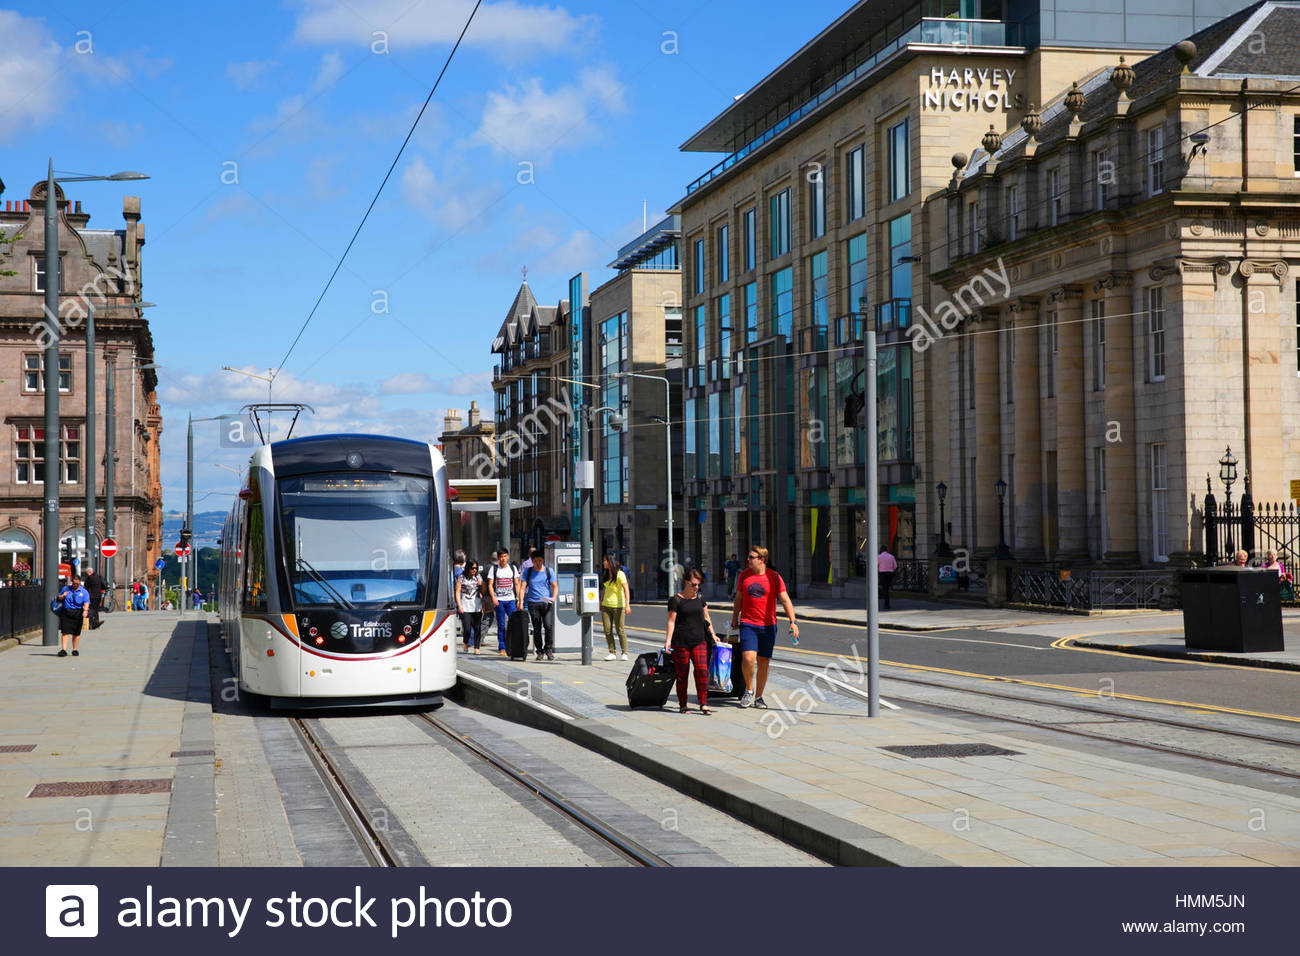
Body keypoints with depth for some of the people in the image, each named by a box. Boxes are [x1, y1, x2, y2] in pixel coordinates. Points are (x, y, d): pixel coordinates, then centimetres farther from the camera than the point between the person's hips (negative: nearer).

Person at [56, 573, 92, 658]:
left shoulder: (84, 592, 2)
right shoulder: (66, 588, 9)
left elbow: (86, 602, -11)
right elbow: (59, 597, 19)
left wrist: (85, 610, -30)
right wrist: (63, 596, -5)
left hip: (78, 613, 0)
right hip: (66, 612, 0)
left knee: (76, 633, 7)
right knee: (65, 632, -8)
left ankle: (75, 650, 21)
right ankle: (63, 650, -11)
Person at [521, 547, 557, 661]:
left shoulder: (548, 571, 6)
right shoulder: (528, 571, 6)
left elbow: (555, 586, 7)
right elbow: (523, 587, 2)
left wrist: (554, 597, -11)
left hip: (547, 603, -1)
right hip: (533, 603, 1)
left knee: (548, 626, -14)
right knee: (537, 629, 3)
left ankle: (549, 649, -2)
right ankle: (539, 651, 13)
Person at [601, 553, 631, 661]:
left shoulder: (619, 574, -13)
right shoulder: (606, 574, 9)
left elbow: (626, 589, -20)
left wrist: (627, 604, -29)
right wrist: (601, 602, 25)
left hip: (618, 606, -6)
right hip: (606, 606, 6)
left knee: (620, 630, -2)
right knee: (607, 630, 1)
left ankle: (624, 653, 8)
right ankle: (611, 653, 9)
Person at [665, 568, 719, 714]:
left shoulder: (700, 598, 12)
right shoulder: (676, 600, -3)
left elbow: (706, 617, 22)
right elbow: (671, 621, -6)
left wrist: (713, 635, 21)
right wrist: (668, 640, -13)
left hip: (699, 641, 4)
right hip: (680, 642, -3)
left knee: (702, 670, -11)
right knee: (682, 674, 3)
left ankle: (703, 703, -7)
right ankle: (682, 705, 14)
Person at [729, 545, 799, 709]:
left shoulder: (774, 577, -4)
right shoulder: (744, 575, 4)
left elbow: (785, 600, -8)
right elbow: (738, 599, 15)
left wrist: (793, 621, -19)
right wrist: (734, 620, 17)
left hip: (768, 626, 0)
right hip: (748, 624, 0)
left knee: (763, 663, 5)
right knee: (748, 657, -19)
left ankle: (758, 697, 20)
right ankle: (749, 690, 3)